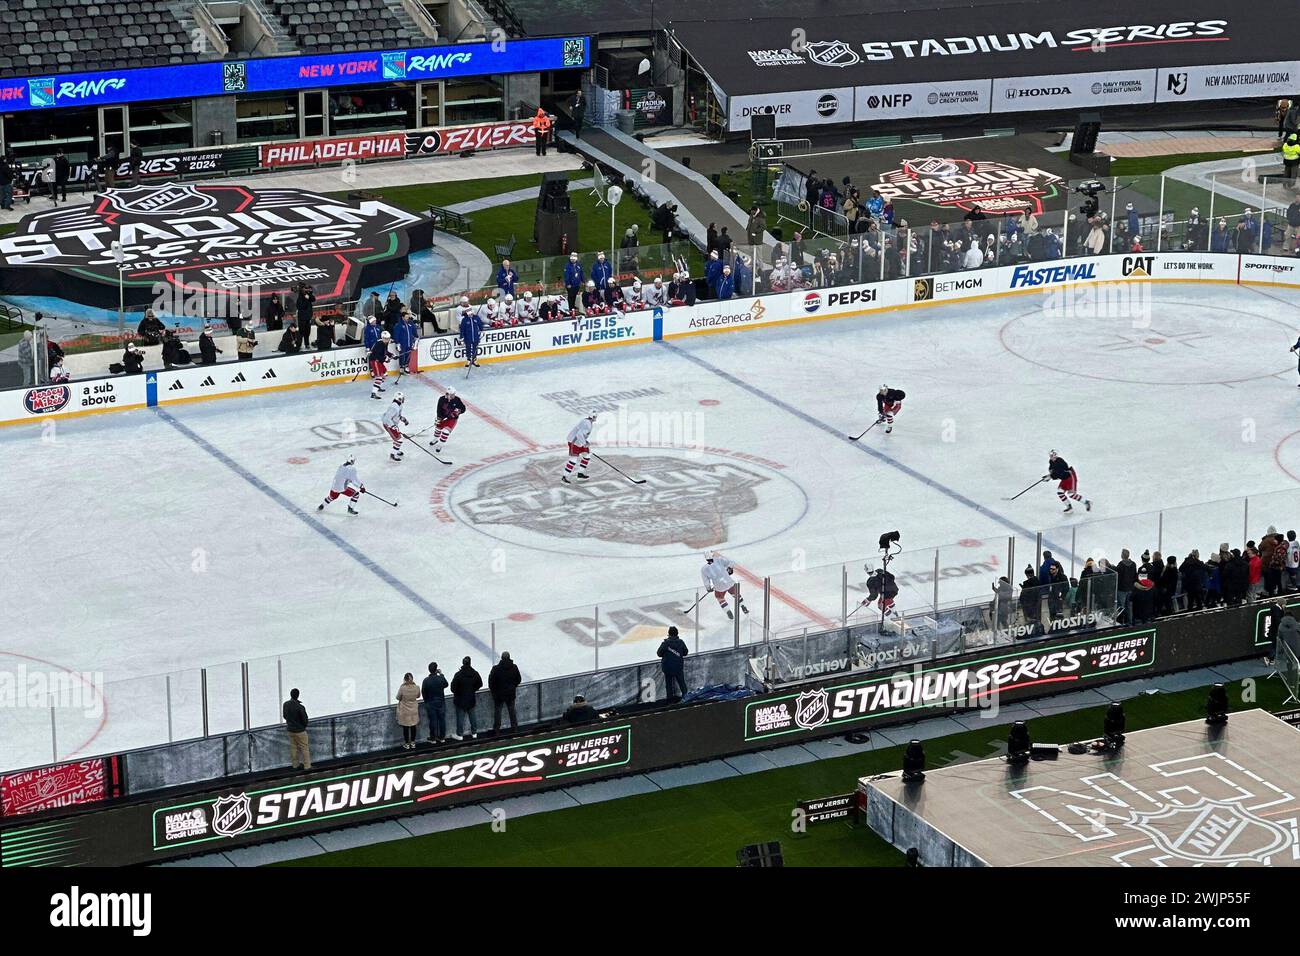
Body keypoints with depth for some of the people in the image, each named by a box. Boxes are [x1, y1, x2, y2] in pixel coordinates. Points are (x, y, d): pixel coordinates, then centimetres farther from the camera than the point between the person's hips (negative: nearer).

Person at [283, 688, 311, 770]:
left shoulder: (286, 704, -7)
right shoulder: (300, 707, -25)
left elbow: (284, 715, 8)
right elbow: (305, 720, -16)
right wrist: (304, 726, 6)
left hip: (290, 730, 6)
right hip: (300, 731, -6)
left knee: (293, 748, 18)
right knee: (304, 748, 6)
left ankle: (295, 765, 25)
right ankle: (307, 766, 10)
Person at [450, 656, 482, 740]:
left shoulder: (459, 674, -22)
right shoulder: (475, 673, -9)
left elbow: (453, 687, -17)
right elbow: (480, 684, 5)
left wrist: (456, 693, 4)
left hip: (460, 699, -4)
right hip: (471, 699, 4)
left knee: (460, 717, 7)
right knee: (471, 715, 18)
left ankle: (459, 735, 14)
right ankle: (474, 732, 27)